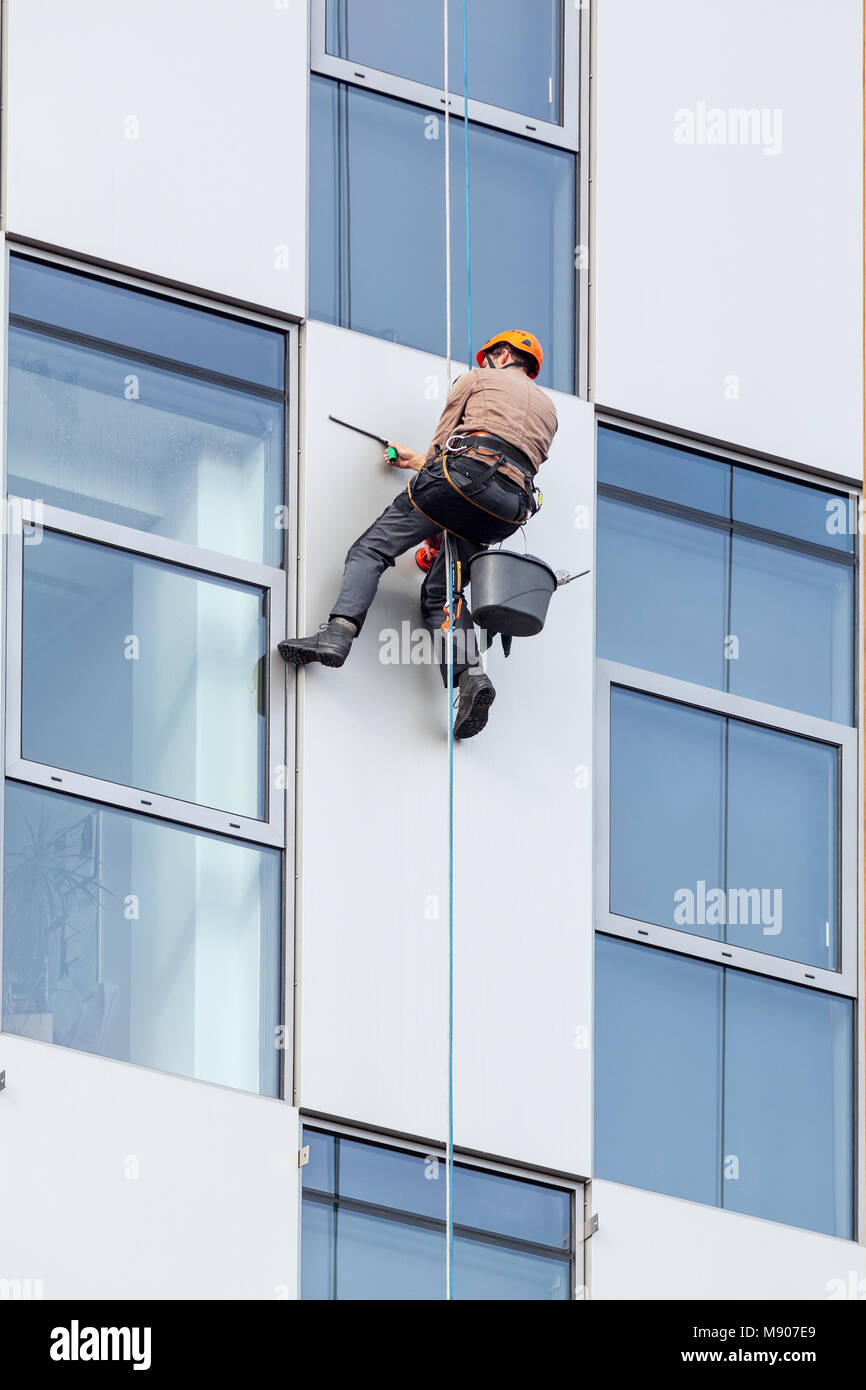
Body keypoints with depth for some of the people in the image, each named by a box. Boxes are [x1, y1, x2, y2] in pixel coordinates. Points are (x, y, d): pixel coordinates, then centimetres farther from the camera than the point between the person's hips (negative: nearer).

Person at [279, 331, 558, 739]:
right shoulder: (548, 409, 35)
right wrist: (416, 460, 42)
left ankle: (338, 633, -29)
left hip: (464, 475, -5)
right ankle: (471, 674, -14)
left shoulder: (478, 380, 20)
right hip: (511, 508, 5)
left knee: (373, 548, -6)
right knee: (440, 592, 11)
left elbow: (441, 443, 16)